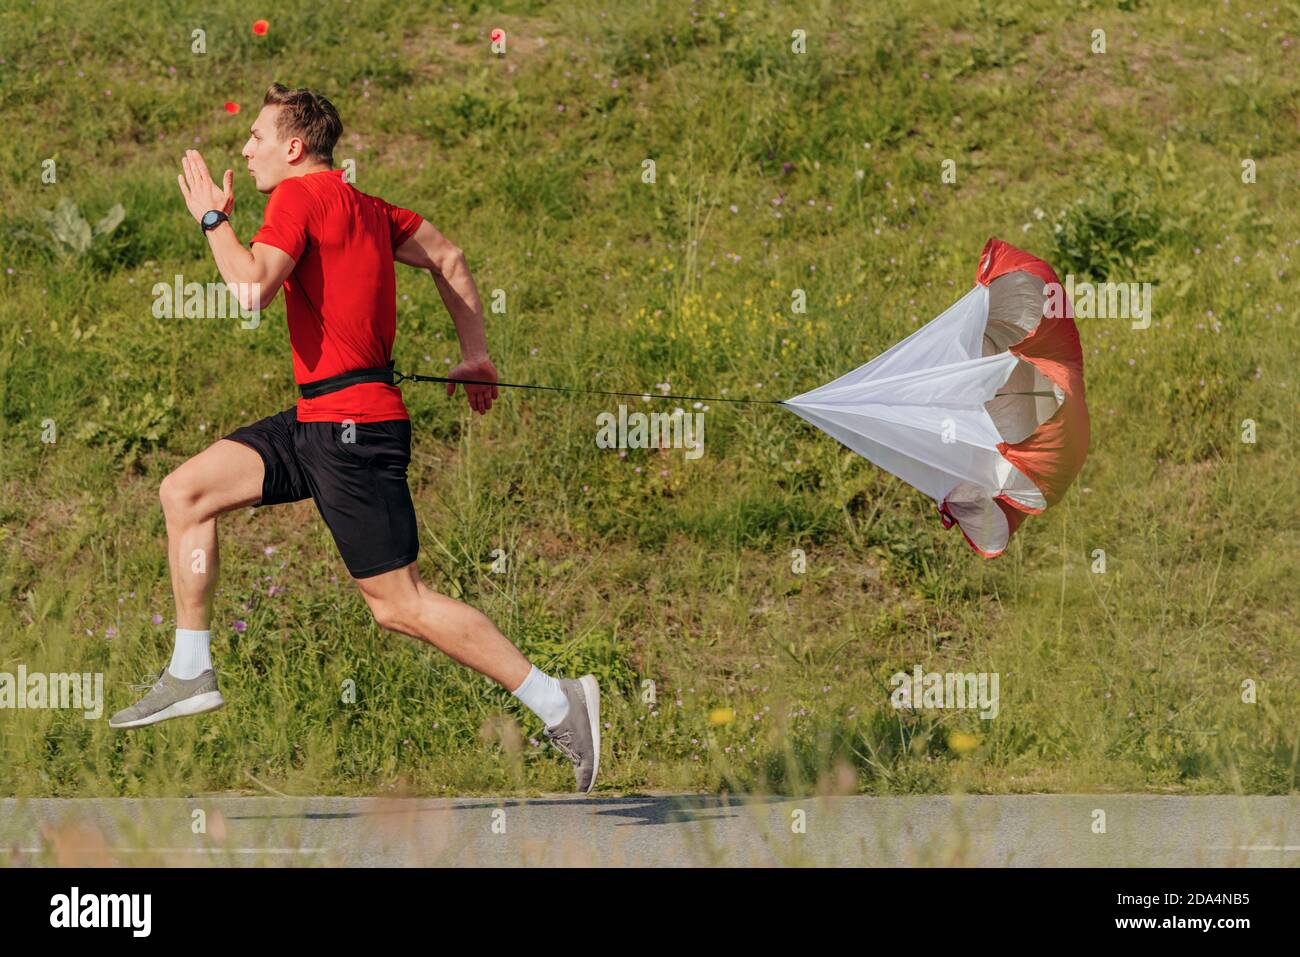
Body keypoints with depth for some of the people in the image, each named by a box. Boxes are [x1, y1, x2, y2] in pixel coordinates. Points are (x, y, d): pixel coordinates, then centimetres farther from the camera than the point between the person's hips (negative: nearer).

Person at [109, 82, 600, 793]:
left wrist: (213, 218, -9)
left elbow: (251, 289, -24)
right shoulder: (362, 206, 15)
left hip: (352, 425, -10)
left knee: (399, 605, -8)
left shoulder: (299, 196, -12)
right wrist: (475, 355, 22)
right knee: (184, 492, 9)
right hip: (317, 421, 10)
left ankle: (556, 702, -4)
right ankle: (190, 674, 12)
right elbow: (446, 257, 22)